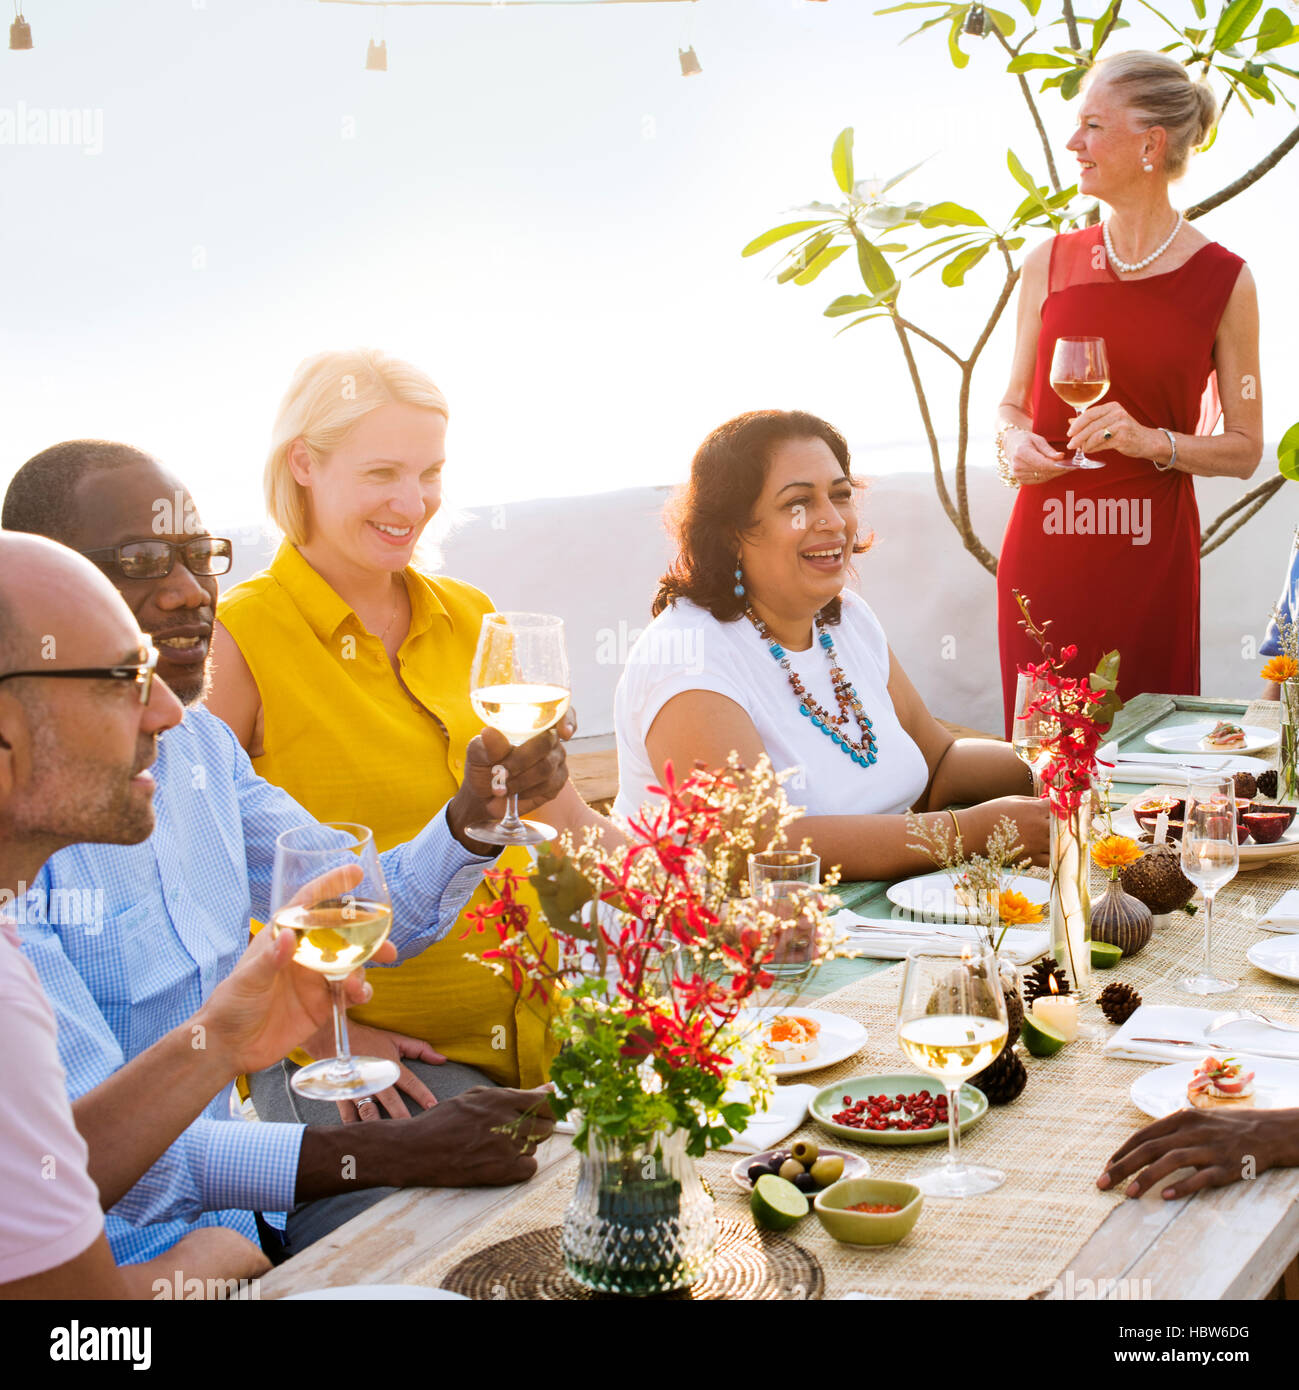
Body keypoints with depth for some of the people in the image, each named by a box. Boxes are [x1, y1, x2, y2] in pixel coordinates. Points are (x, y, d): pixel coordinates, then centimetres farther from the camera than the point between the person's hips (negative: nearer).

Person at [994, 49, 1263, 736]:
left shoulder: (1223, 280, -1)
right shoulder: (1050, 263, 6)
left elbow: (1244, 448, 2)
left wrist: (1153, 441, -14)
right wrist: (1014, 442, -6)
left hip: (1151, 554, -2)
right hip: (1043, 547, 2)